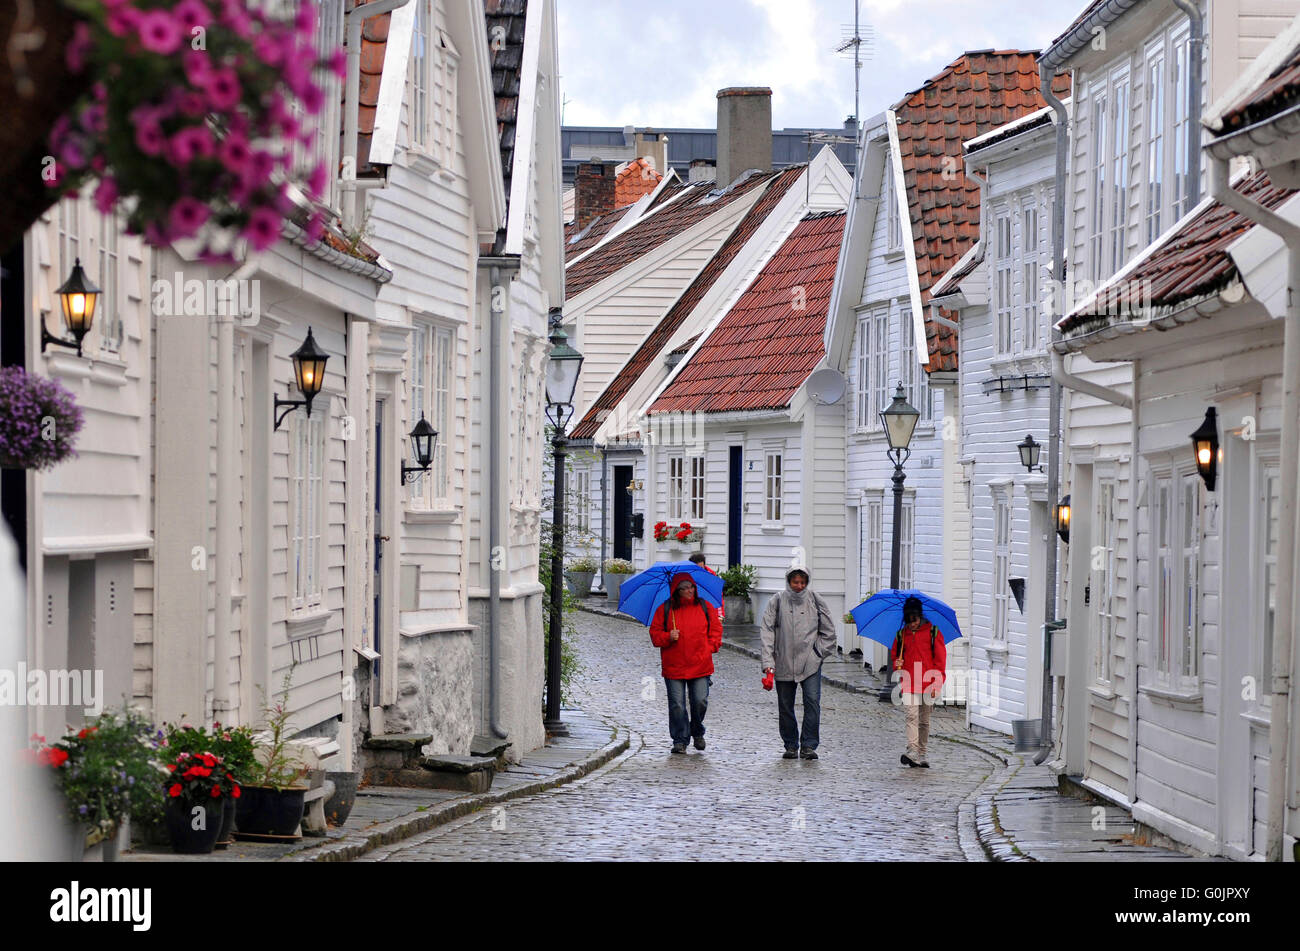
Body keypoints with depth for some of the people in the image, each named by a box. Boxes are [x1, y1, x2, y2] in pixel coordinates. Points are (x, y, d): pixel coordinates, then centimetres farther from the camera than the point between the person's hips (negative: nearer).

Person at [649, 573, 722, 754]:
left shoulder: (705, 607, 8)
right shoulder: (665, 610, 4)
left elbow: (716, 629, 14)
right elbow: (655, 633, 6)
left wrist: (710, 648, 1)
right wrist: (668, 637, -13)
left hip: (701, 666, 1)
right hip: (674, 667, -1)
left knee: (700, 702, -3)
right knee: (677, 705, -3)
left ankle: (697, 732, 24)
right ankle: (680, 740, 6)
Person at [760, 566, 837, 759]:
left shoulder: (814, 599, 2)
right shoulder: (778, 600, 0)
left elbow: (828, 631, 12)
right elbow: (767, 631, -3)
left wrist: (819, 651, 3)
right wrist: (768, 662, -11)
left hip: (810, 662, -1)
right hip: (784, 662, 1)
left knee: (812, 701, -12)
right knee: (785, 705, 5)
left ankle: (808, 745, -6)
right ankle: (791, 745, 17)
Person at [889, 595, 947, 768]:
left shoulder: (933, 632, 3)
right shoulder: (901, 634, 11)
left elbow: (940, 658, 2)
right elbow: (894, 655, 24)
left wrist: (937, 684, -5)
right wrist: (896, 664, -1)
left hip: (928, 685, -1)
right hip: (908, 685, 1)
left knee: (924, 721, 6)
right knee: (911, 717, -12)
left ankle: (921, 755, 13)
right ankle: (912, 751, -22)